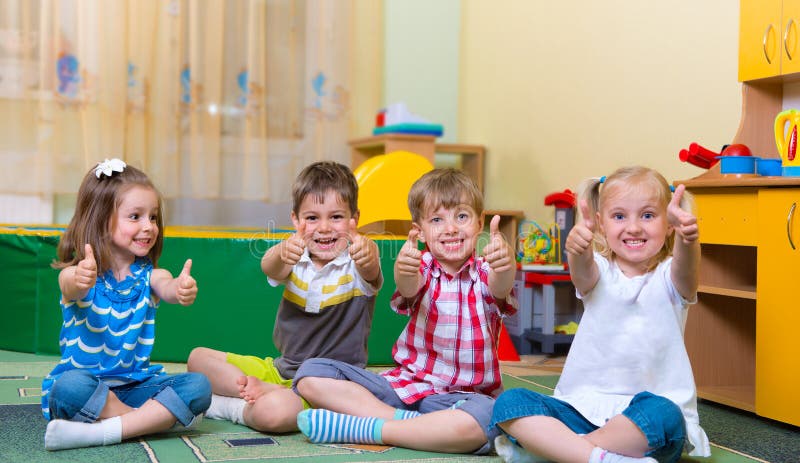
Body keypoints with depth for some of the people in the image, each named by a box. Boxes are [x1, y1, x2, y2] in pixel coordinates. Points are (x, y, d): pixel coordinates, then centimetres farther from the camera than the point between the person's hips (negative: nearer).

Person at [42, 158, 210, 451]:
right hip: (85, 382, -3)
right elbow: (71, 286, -30)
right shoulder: (75, 274, -6)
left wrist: (182, 289, -48)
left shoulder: (149, 275, 1)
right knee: (70, 386, -37)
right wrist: (81, 281, -56)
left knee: (198, 386, -21)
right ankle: (157, 419, -19)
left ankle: (102, 432, -29)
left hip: (135, 384, 3)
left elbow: (168, 288, -22)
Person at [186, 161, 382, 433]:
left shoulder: (355, 266, -11)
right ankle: (263, 390, -15)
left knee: (274, 412, -36)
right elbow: (270, 268, -25)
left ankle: (228, 407, -5)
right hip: (280, 368, 6)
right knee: (199, 358, 3)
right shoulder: (295, 259, -2)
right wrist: (282, 254, -50)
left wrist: (367, 253, -60)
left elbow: (370, 268, -35)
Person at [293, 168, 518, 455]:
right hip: (403, 385, 2)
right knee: (311, 374, -11)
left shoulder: (484, 274, -2)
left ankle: (362, 429, -26)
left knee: (485, 418, -39)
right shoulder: (422, 268, 0)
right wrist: (404, 272, -49)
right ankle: (405, 421, -24)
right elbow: (409, 289, -24)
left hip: (461, 398, -2)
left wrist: (504, 268, -51)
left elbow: (500, 289, -26)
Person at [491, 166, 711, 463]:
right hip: (584, 409, 2)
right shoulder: (598, 273, 4)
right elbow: (582, 271, -21)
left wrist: (686, 238, -48)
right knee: (509, 403, -20)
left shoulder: (668, 279, 1)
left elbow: (685, 269, -23)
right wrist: (577, 247, -46)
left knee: (660, 412, -36)